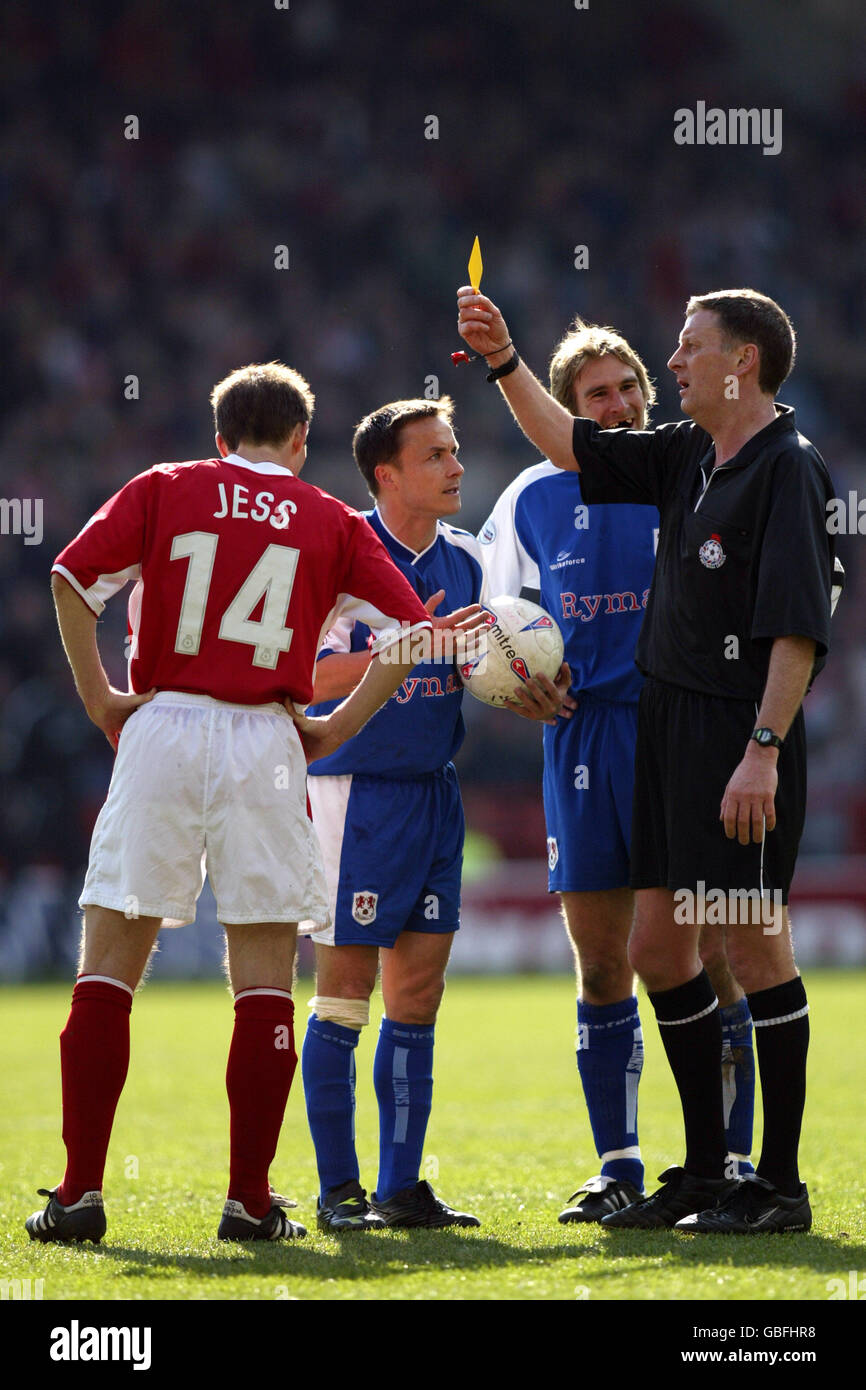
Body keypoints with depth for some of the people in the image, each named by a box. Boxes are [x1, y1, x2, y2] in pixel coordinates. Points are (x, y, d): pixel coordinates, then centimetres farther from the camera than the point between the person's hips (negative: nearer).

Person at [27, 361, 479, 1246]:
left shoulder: (161, 490, 9)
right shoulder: (330, 521, 10)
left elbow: (73, 577, -4)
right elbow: (410, 629, 3)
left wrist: (97, 695, 2)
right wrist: (339, 728, 8)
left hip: (160, 731, 0)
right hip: (264, 744, 0)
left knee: (109, 965, 4)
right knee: (263, 980, 6)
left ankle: (80, 1190, -2)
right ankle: (249, 1199, 4)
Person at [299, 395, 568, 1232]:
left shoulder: (463, 560, 9)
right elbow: (318, 678, -17)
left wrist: (531, 697, -4)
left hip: (432, 789, 7)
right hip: (352, 786, -7)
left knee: (419, 991, 6)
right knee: (344, 991, -4)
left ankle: (401, 1186, 12)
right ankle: (337, 1190, 2)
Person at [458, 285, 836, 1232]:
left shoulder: (787, 469, -12)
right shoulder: (687, 455, 13)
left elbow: (798, 626, -18)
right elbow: (574, 449, 24)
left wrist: (763, 750, -24)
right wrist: (502, 360, 14)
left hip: (740, 735, -9)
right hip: (668, 727, 9)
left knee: (753, 942, -6)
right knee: (657, 949, 10)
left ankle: (779, 1185, -1)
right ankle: (704, 1169, 20)